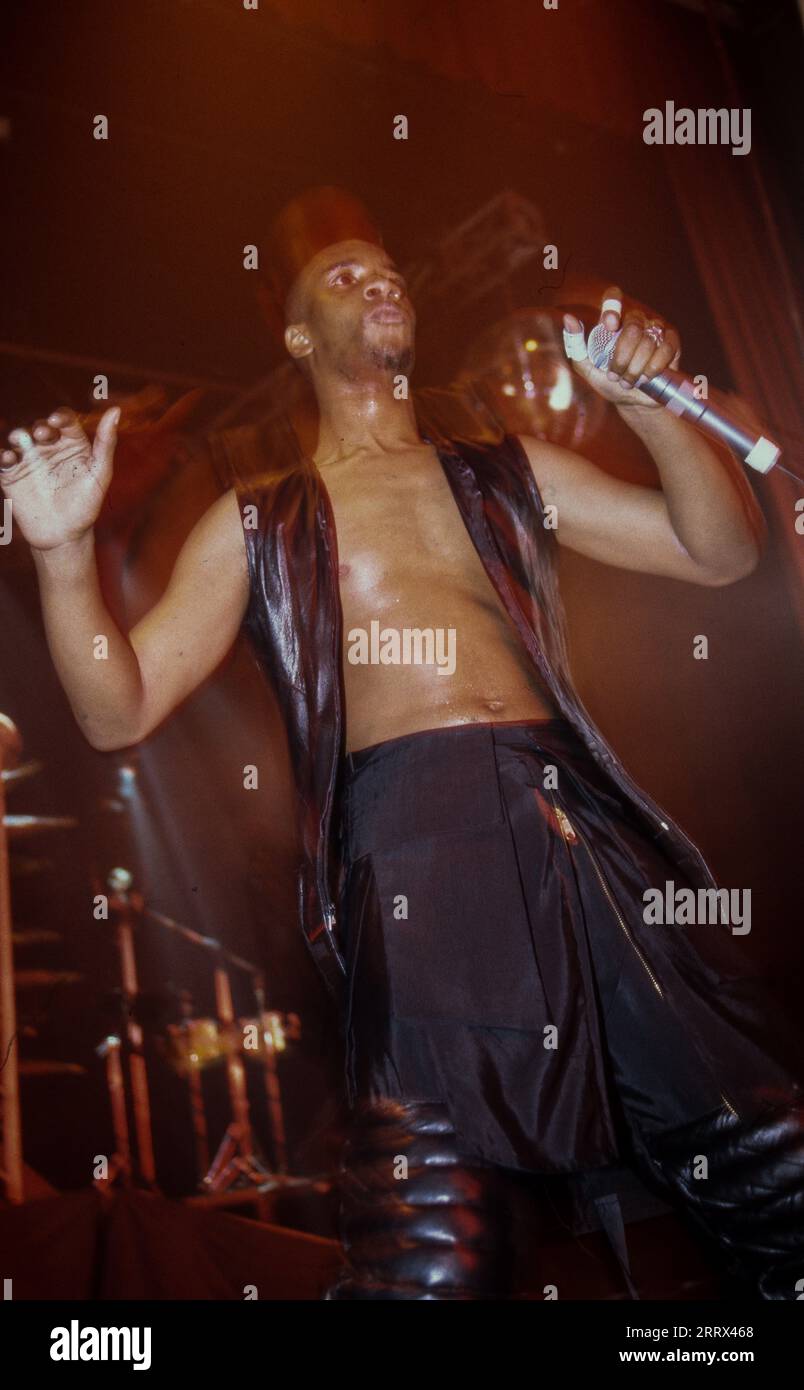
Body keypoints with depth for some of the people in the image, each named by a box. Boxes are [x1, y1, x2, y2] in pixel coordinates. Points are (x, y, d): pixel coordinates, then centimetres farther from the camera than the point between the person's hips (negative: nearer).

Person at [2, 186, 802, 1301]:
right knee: (429, 1257, -13)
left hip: (585, 827, 3)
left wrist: (647, 405, 4)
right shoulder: (257, 526, 19)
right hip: (413, 846, -2)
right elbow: (119, 710, 11)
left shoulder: (510, 474, 25)